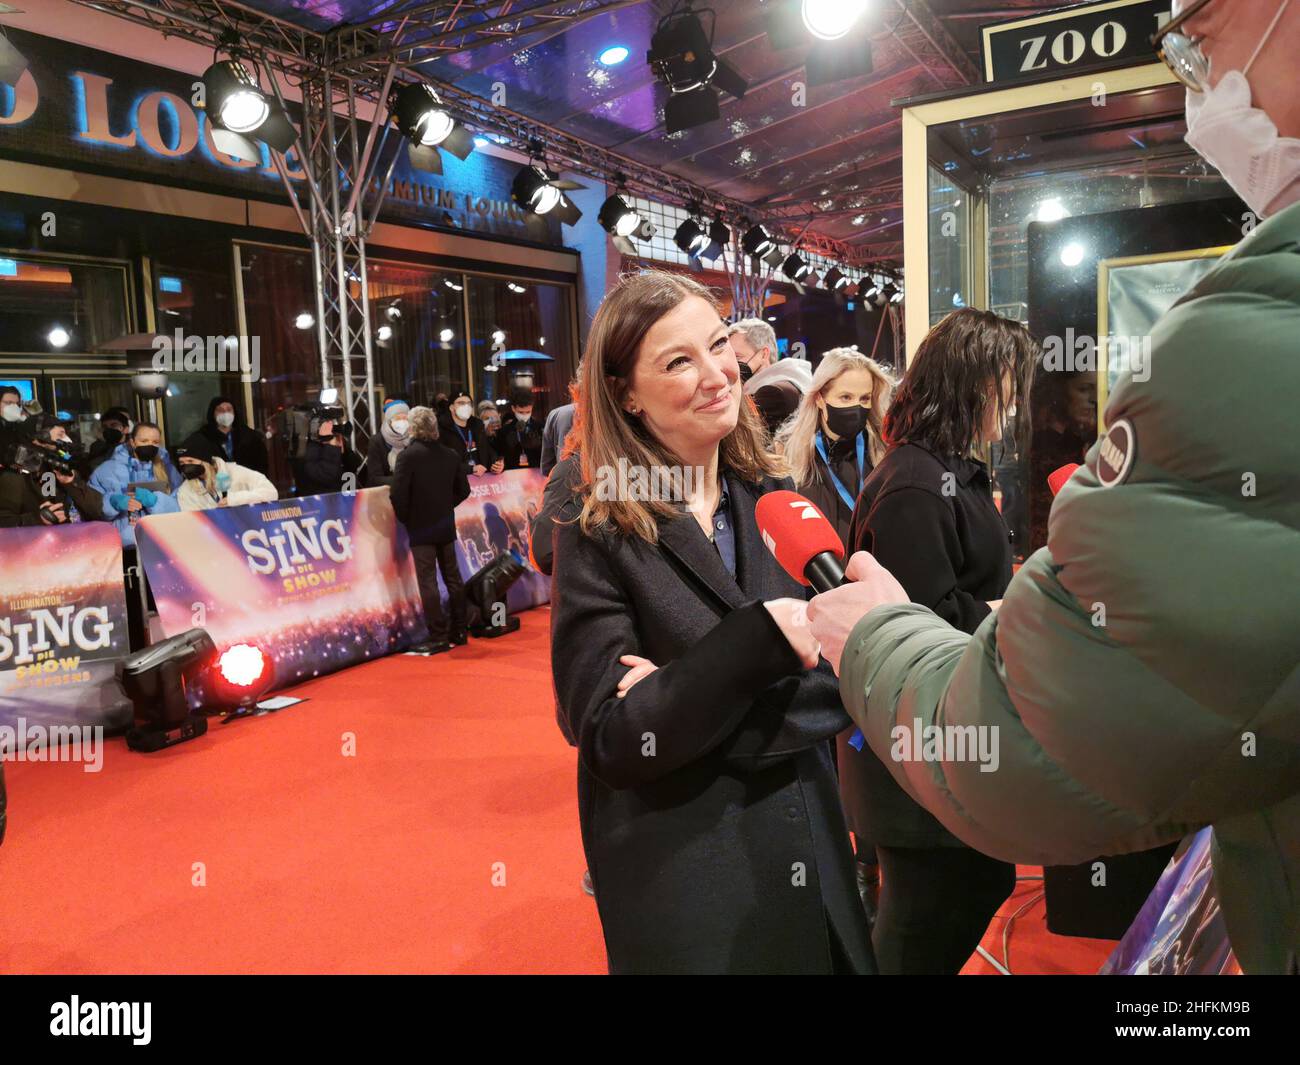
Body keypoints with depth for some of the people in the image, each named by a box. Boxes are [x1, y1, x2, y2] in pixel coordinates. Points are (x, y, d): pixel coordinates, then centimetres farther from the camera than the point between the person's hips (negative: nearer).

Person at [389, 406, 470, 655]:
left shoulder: (408, 456, -13)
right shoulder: (451, 455, 2)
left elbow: (398, 495, -17)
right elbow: (463, 491, 8)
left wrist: (405, 519, -1)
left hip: (420, 528, -5)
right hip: (446, 526, 6)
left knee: (428, 582, -2)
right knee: (453, 577, 14)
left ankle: (438, 638, -1)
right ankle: (459, 632, 22)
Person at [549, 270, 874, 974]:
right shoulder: (597, 535, -14)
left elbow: (842, 682, -7)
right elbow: (608, 741, -19)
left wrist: (688, 700, -21)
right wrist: (761, 636, -29)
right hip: (678, 880, -4)